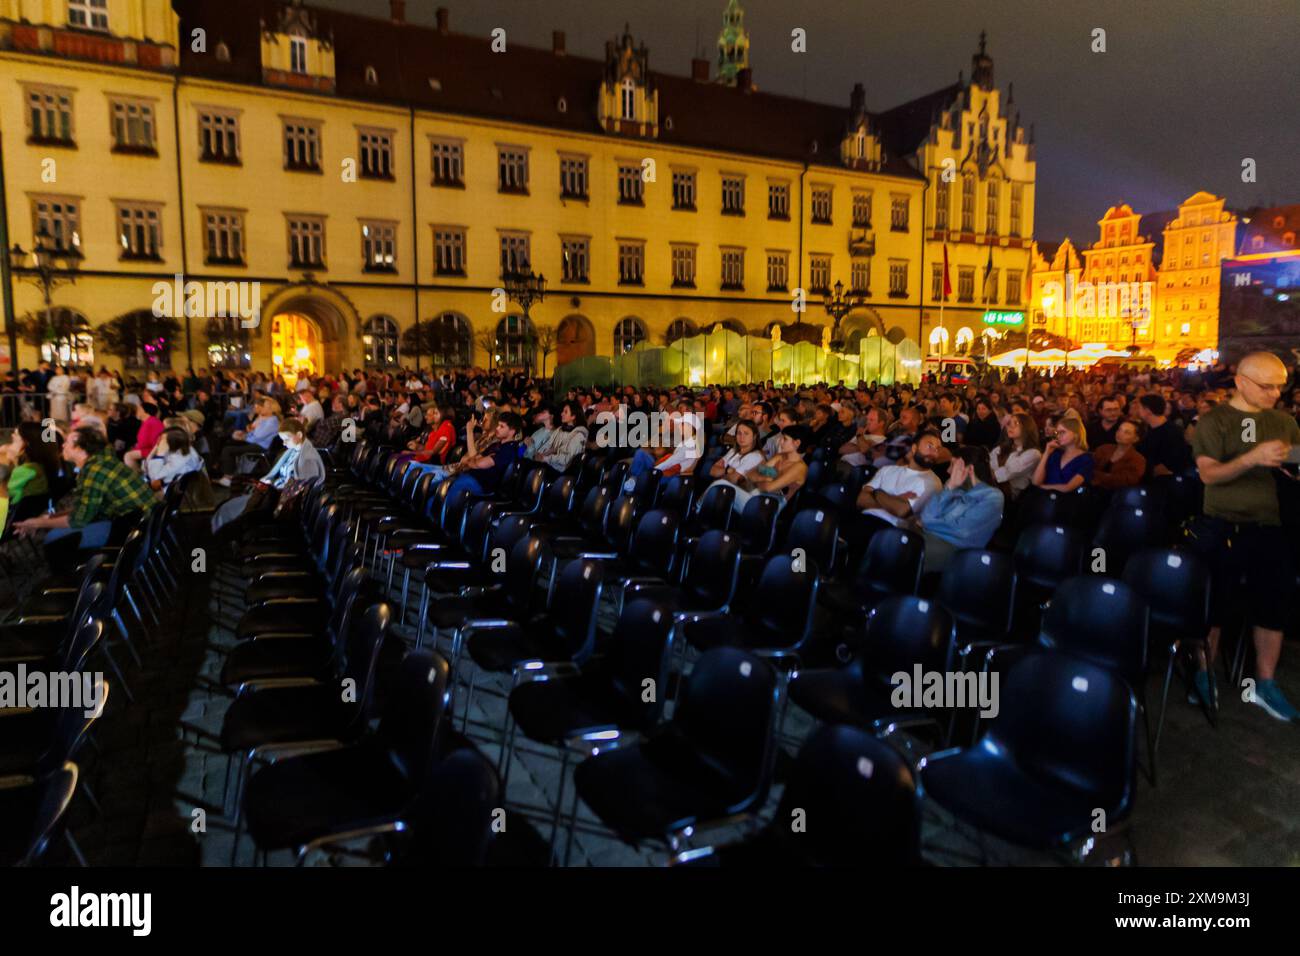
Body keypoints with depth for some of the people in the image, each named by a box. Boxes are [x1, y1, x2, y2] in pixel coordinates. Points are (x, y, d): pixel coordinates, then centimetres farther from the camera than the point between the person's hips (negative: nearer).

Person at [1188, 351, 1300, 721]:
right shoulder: (1214, 421, -4)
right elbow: (1208, 473, -14)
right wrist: (1252, 458, -28)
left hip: (1269, 527, 4)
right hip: (1221, 527, -4)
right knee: (1214, 603, 4)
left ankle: (1265, 684, 21)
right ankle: (1203, 675, 19)